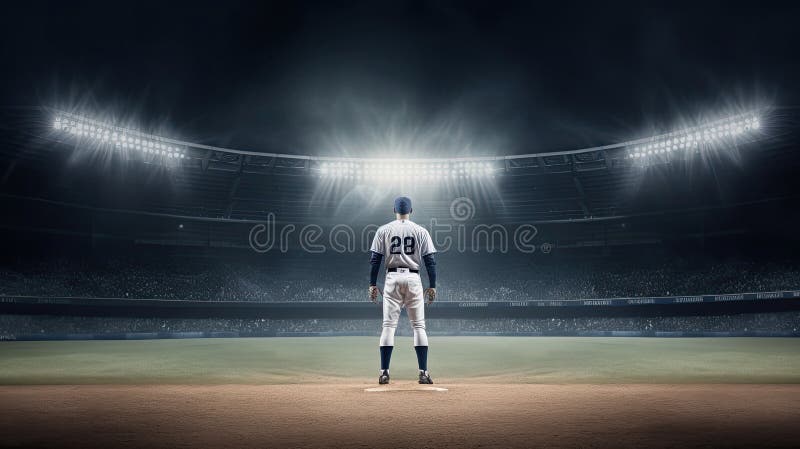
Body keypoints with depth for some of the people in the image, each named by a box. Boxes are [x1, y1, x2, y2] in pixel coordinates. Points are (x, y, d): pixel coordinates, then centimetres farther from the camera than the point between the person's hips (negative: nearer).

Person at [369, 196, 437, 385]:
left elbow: (375, 259, 0)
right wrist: (432, 286, 4)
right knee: (419, 326, 5)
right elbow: (430, 261, 0)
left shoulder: (383, 230, 4)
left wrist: (372, 284, 4)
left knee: (388, 325, 3)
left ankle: (384, 372, 2)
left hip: (392, 278, 0)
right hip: (413, 278, 0)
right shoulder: (421, 231, 4)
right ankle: (423, 372, 4)